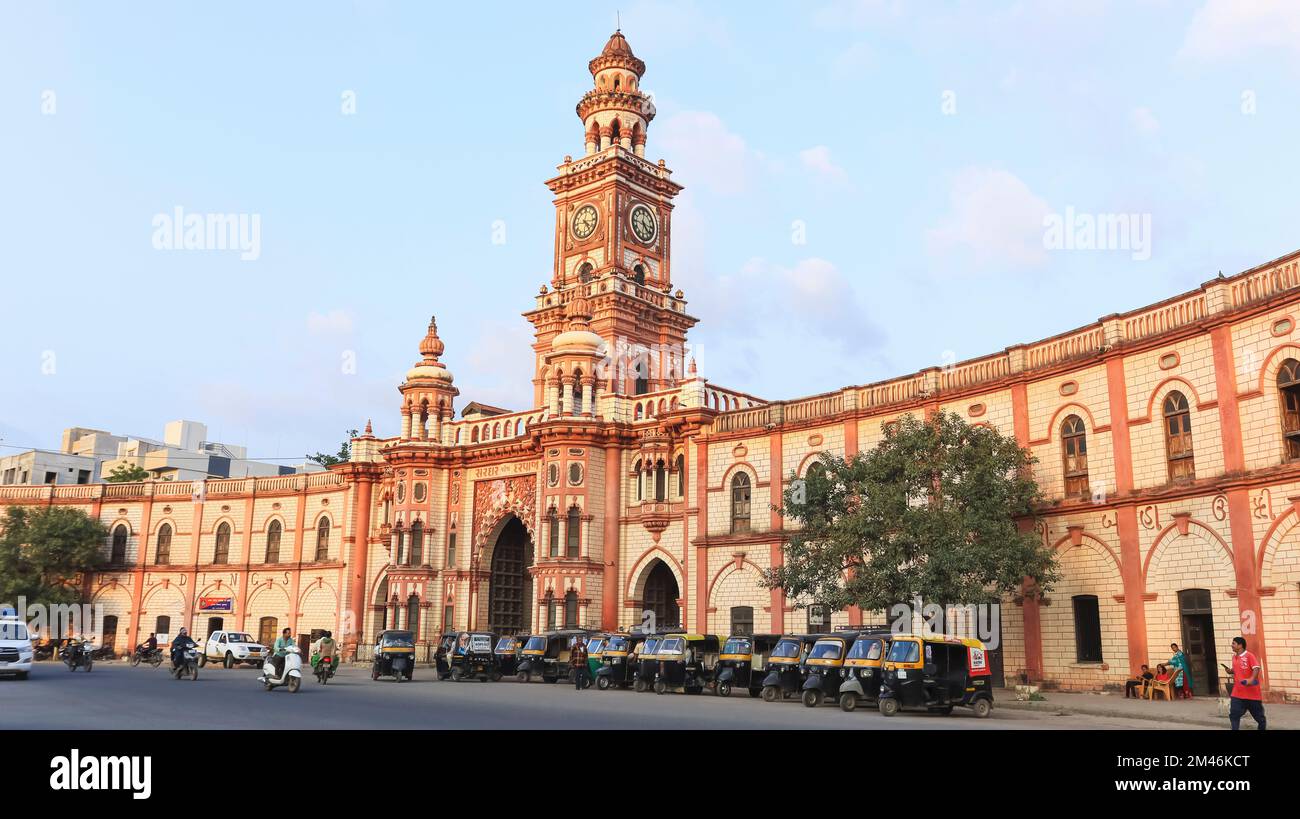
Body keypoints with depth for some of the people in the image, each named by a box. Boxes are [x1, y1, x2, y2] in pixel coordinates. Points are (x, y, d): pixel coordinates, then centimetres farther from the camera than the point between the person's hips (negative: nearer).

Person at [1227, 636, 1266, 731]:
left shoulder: (1249, 656, -14)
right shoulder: (1234, 657, 9)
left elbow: (1256, 668, -25)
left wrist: (1252, 679, -40)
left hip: (1251, 692, -6)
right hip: (1237, 693, 6)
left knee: (1258, 715, 12)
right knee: (1233, 714, -5)